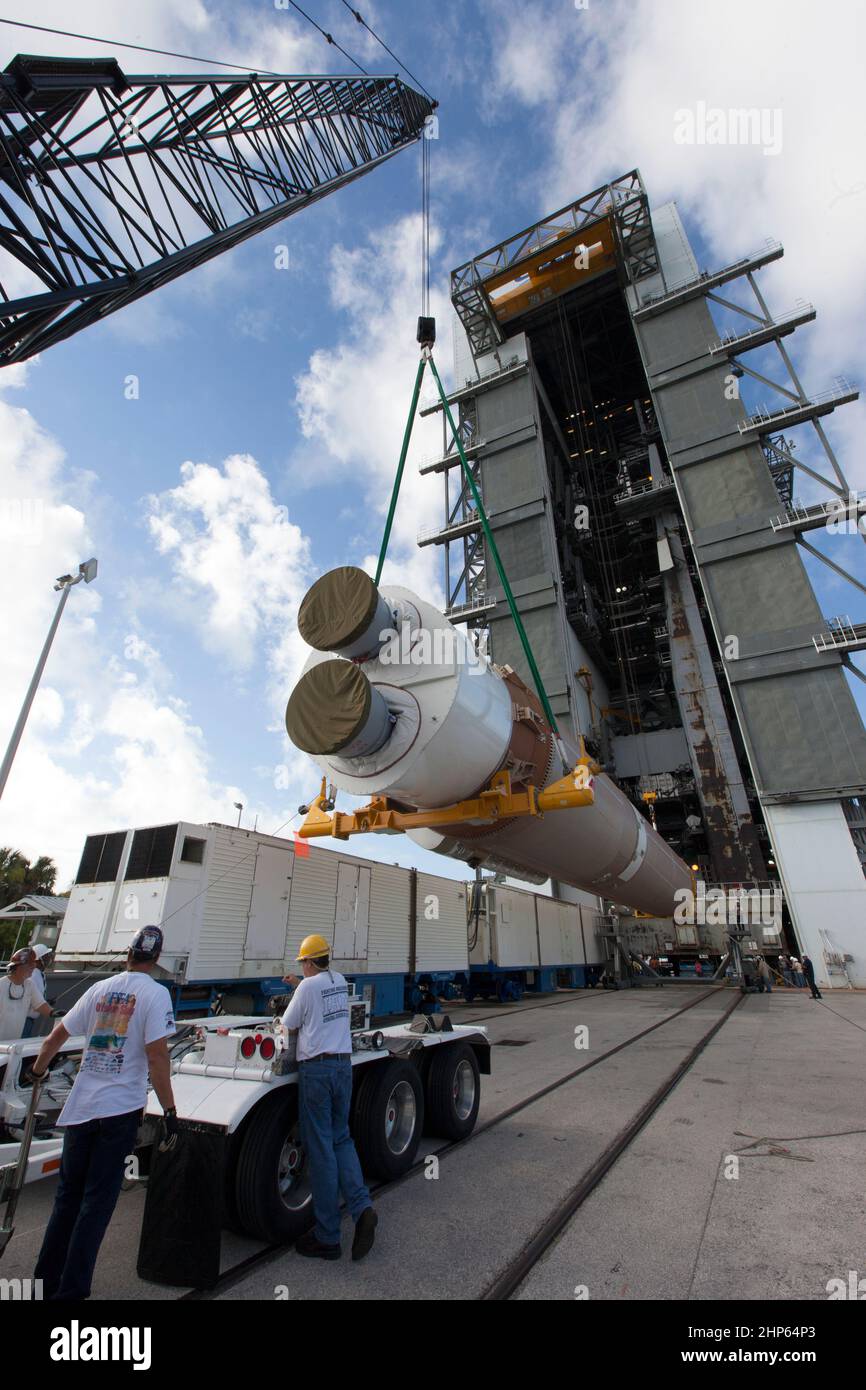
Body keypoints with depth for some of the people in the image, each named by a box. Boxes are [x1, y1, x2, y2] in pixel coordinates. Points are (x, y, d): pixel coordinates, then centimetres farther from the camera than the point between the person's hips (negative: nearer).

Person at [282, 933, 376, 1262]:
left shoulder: (308, 986, -11)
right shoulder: (340, 981, 8)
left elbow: (289, 1027, 0)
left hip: (315, 1068, -6)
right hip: (344, 1065, 6)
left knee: (321, 1149, 4)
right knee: (341, 1139, 17)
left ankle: (327, 1237, 12)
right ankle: (362, 1208, 1)